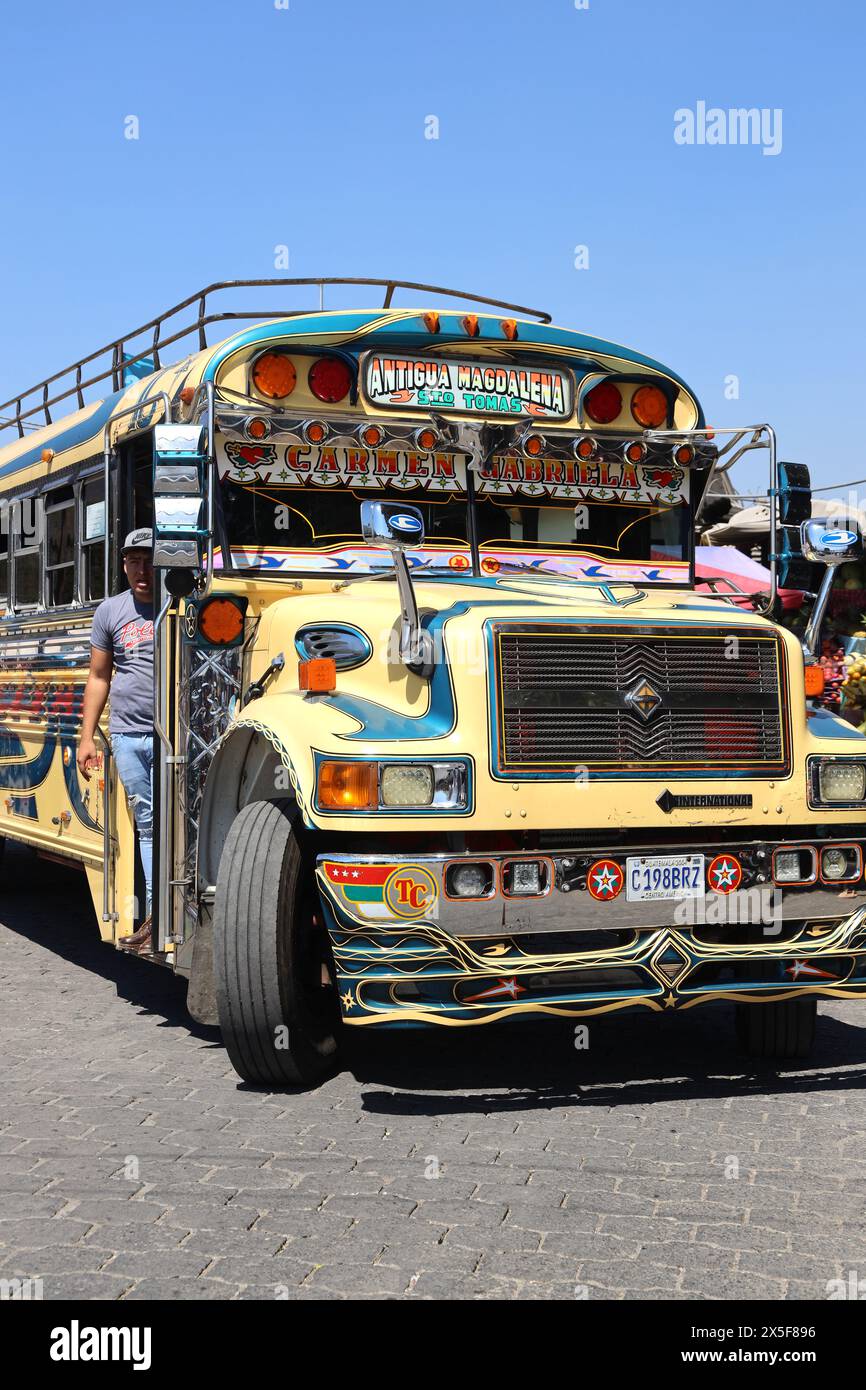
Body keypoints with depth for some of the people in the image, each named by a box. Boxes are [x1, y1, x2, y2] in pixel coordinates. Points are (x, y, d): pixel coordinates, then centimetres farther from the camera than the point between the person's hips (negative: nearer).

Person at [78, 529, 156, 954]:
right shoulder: (110, 611, 9)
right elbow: (99, 678, 14)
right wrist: (86, 738, 10)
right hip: (126, 734, 4)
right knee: (146, 824, 9)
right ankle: (155, 914, 15)